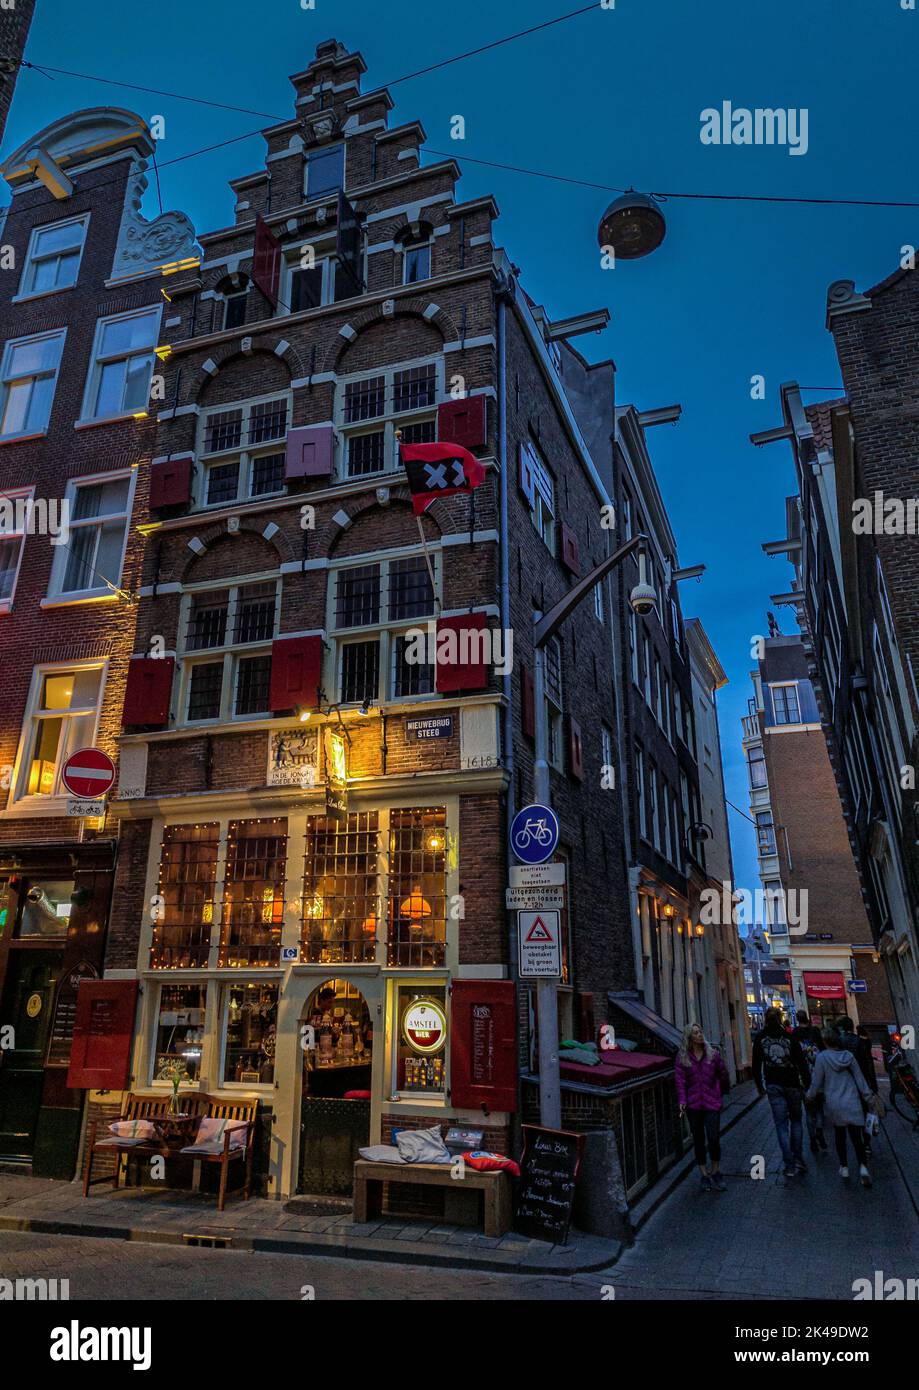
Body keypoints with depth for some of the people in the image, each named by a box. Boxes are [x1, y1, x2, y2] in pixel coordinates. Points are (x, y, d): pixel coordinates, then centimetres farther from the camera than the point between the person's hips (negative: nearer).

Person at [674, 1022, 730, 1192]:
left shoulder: (713, 1053, 1)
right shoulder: (682, 1057, -1)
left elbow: (723, 1074, 12)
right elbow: (680, 1080, -6)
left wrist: (721, 1092, 21)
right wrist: (682, 1101, -15)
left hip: (712, 1103, 0)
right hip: (693, 1104, 1)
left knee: (714, 1138, -7)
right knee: (698, 1140, 8)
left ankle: (716, 1172, 15)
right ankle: (704, 1175, 21)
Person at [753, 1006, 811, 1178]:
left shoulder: (760, 1038, -2)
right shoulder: (789, 1037, -5)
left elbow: (756, 1065, 2)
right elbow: (801, 1062, -6)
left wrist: (759, 1085, 13)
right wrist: (807, 1085, 0)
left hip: (773, 1086, 0)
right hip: (792, 1085, 0)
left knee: (781, 1125, 4)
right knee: (796, 1120, 18)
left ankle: (790, 1166, 1)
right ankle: (798, 1159, 12)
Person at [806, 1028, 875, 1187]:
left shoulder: (822, 1057, -9)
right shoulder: (849, 1055, -1)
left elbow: (817, 1082, -4)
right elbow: (860, 1078, 3)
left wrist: (810, 1096, 12)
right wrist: (868, 1096, 14)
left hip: (833, 1104, -1)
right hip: (852, 1102, 1)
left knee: (840, 1135, 14)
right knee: (856, 1136, 2)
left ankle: (844, 1167, 19)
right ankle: (862, 1166, -15)